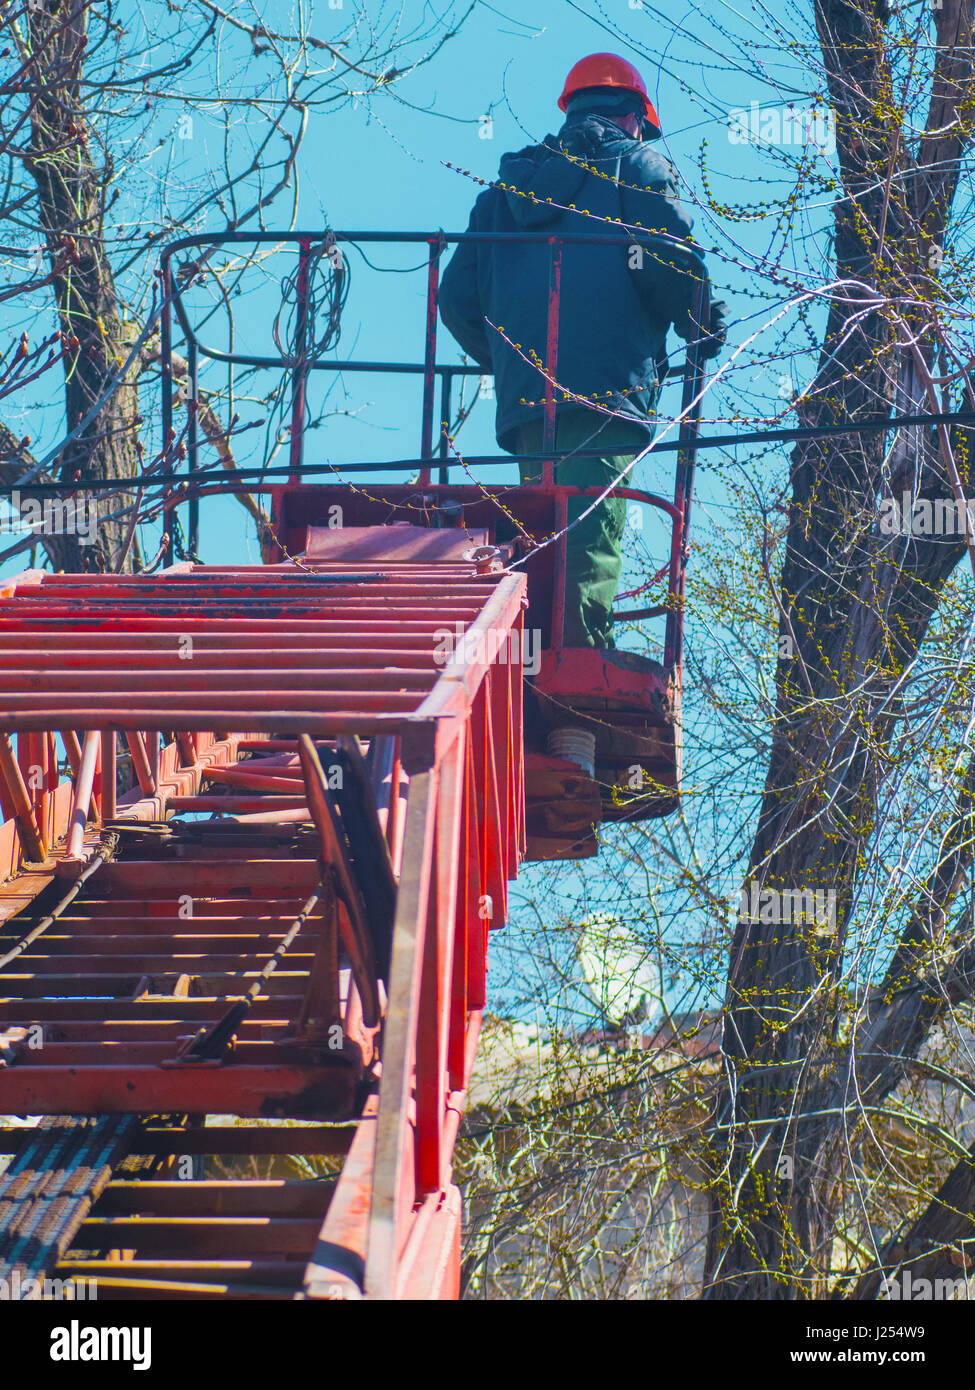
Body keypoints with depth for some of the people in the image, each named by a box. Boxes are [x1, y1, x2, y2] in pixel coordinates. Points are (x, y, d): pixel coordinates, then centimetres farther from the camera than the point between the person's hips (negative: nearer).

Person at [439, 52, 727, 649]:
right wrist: (703, 328, 9)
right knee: (591, 541, -14)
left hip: (523, 394, 6)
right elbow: (672, 261, -8)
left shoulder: (510, 182, 26)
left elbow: (458, 298, 21)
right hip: (608, 388, -6)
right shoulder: (637, 168, 10)